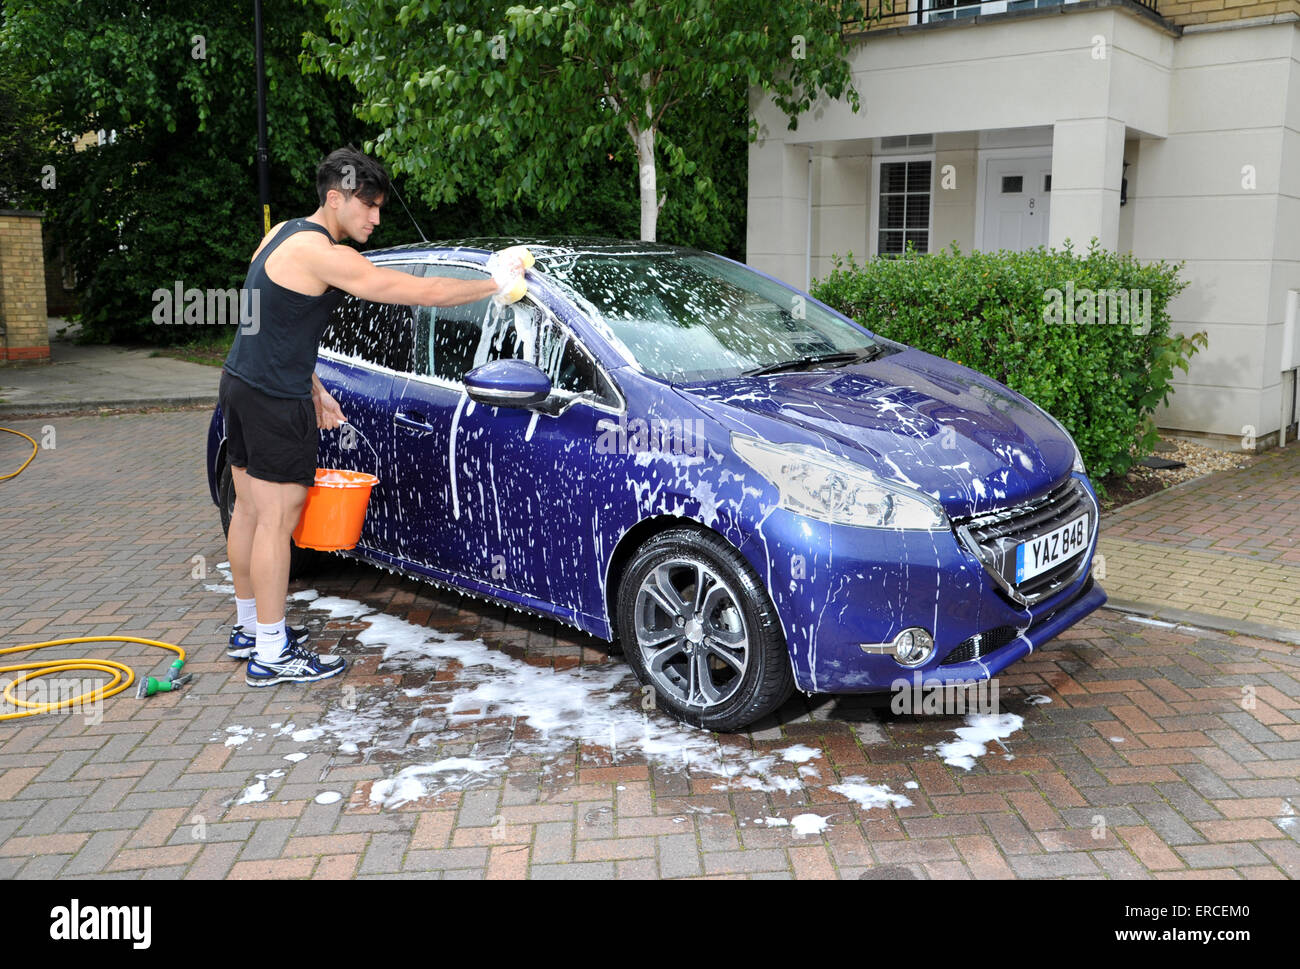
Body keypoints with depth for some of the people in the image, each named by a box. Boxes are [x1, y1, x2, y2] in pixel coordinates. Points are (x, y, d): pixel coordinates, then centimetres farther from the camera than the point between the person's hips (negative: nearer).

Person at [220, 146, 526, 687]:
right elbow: (418, 291, -20)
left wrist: (312, 387, 18)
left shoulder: (285, 233, 12)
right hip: (275, 402, -10)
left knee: (249, 509, 17)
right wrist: (494, 286, -10)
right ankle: (271, 654, 5)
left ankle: (249, 627, 30)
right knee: (277, 519, -3)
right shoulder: (321, 253, -19)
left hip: (242, 384, 10)